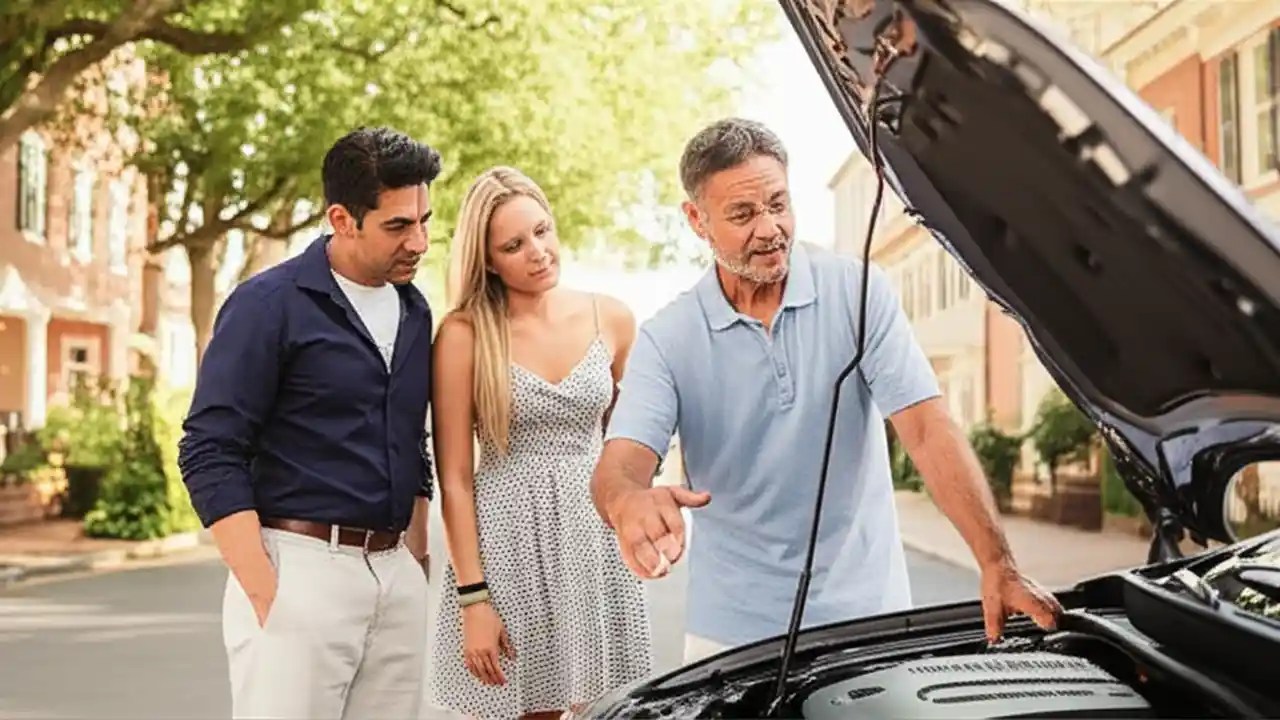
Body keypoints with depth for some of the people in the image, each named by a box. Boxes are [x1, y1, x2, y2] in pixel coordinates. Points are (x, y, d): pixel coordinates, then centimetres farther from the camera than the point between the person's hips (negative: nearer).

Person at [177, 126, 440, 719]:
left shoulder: (413, 312, 13)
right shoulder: (268, 304, -6)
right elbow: (209, 455, -10)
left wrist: (415, 558, 13)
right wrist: (263, 593, -15)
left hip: (396, 576, 6)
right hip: (301, 566, -5)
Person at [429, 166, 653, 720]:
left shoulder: (611, 320, 4)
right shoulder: (464, 333, -5)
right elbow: (455, 477, -5)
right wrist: (472, 596, -9)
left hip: (597, 541, 3)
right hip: (507, 545, -2)